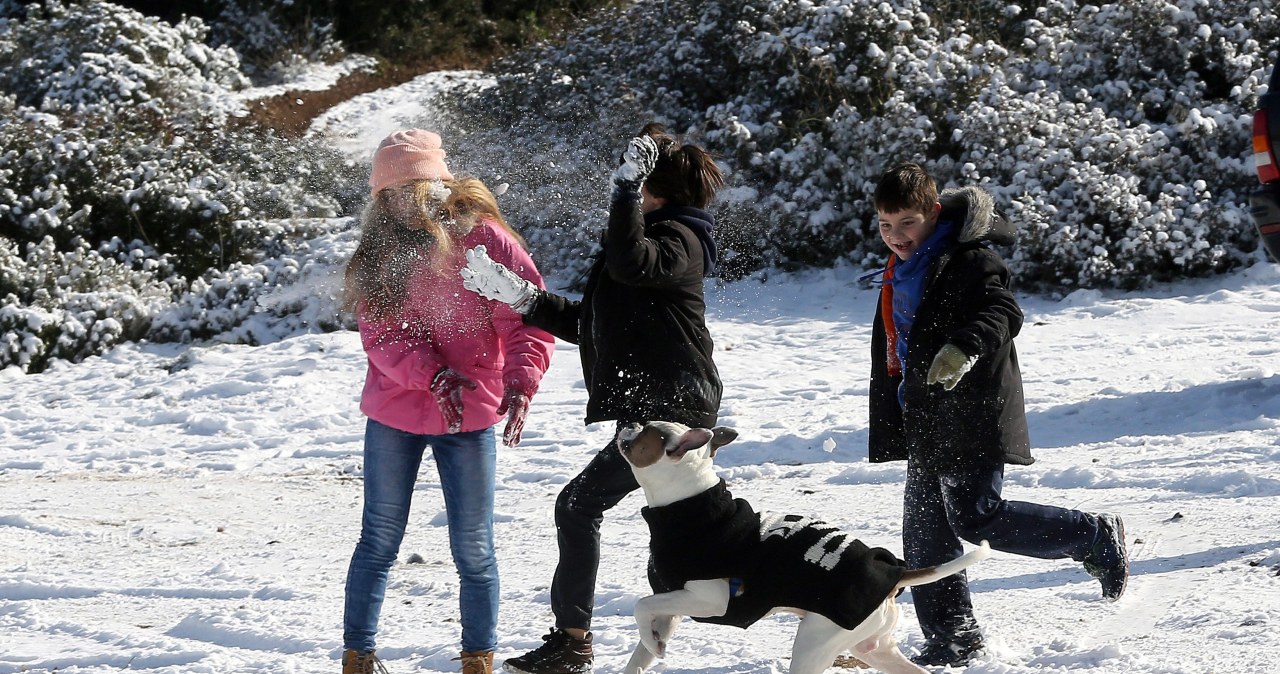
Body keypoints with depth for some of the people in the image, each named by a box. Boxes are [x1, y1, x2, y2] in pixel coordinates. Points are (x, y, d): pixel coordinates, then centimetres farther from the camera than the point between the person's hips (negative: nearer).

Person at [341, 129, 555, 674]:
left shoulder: (485, 239, -7)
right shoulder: (379, 253, 1)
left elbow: (529, 320, -11)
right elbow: (381, 337, -7)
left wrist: (520, 383, -28)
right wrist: (433, 375, -25)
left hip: (468, 421, -2)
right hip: (394, 418, 2)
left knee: (473, 552, 4)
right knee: (379, 542, 8)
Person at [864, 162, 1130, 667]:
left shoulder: (970, 261, -11)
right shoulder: (900, 274, 18)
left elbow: (1003, 313, -26)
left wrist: (964, 347, -45)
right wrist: (888, 431, 30)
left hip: (971, 419, -9)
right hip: (928, 426, 9)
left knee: (976, 518, -14)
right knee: (925, 533, 7)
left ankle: (1095, 537, 1)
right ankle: (953, 637, 14)